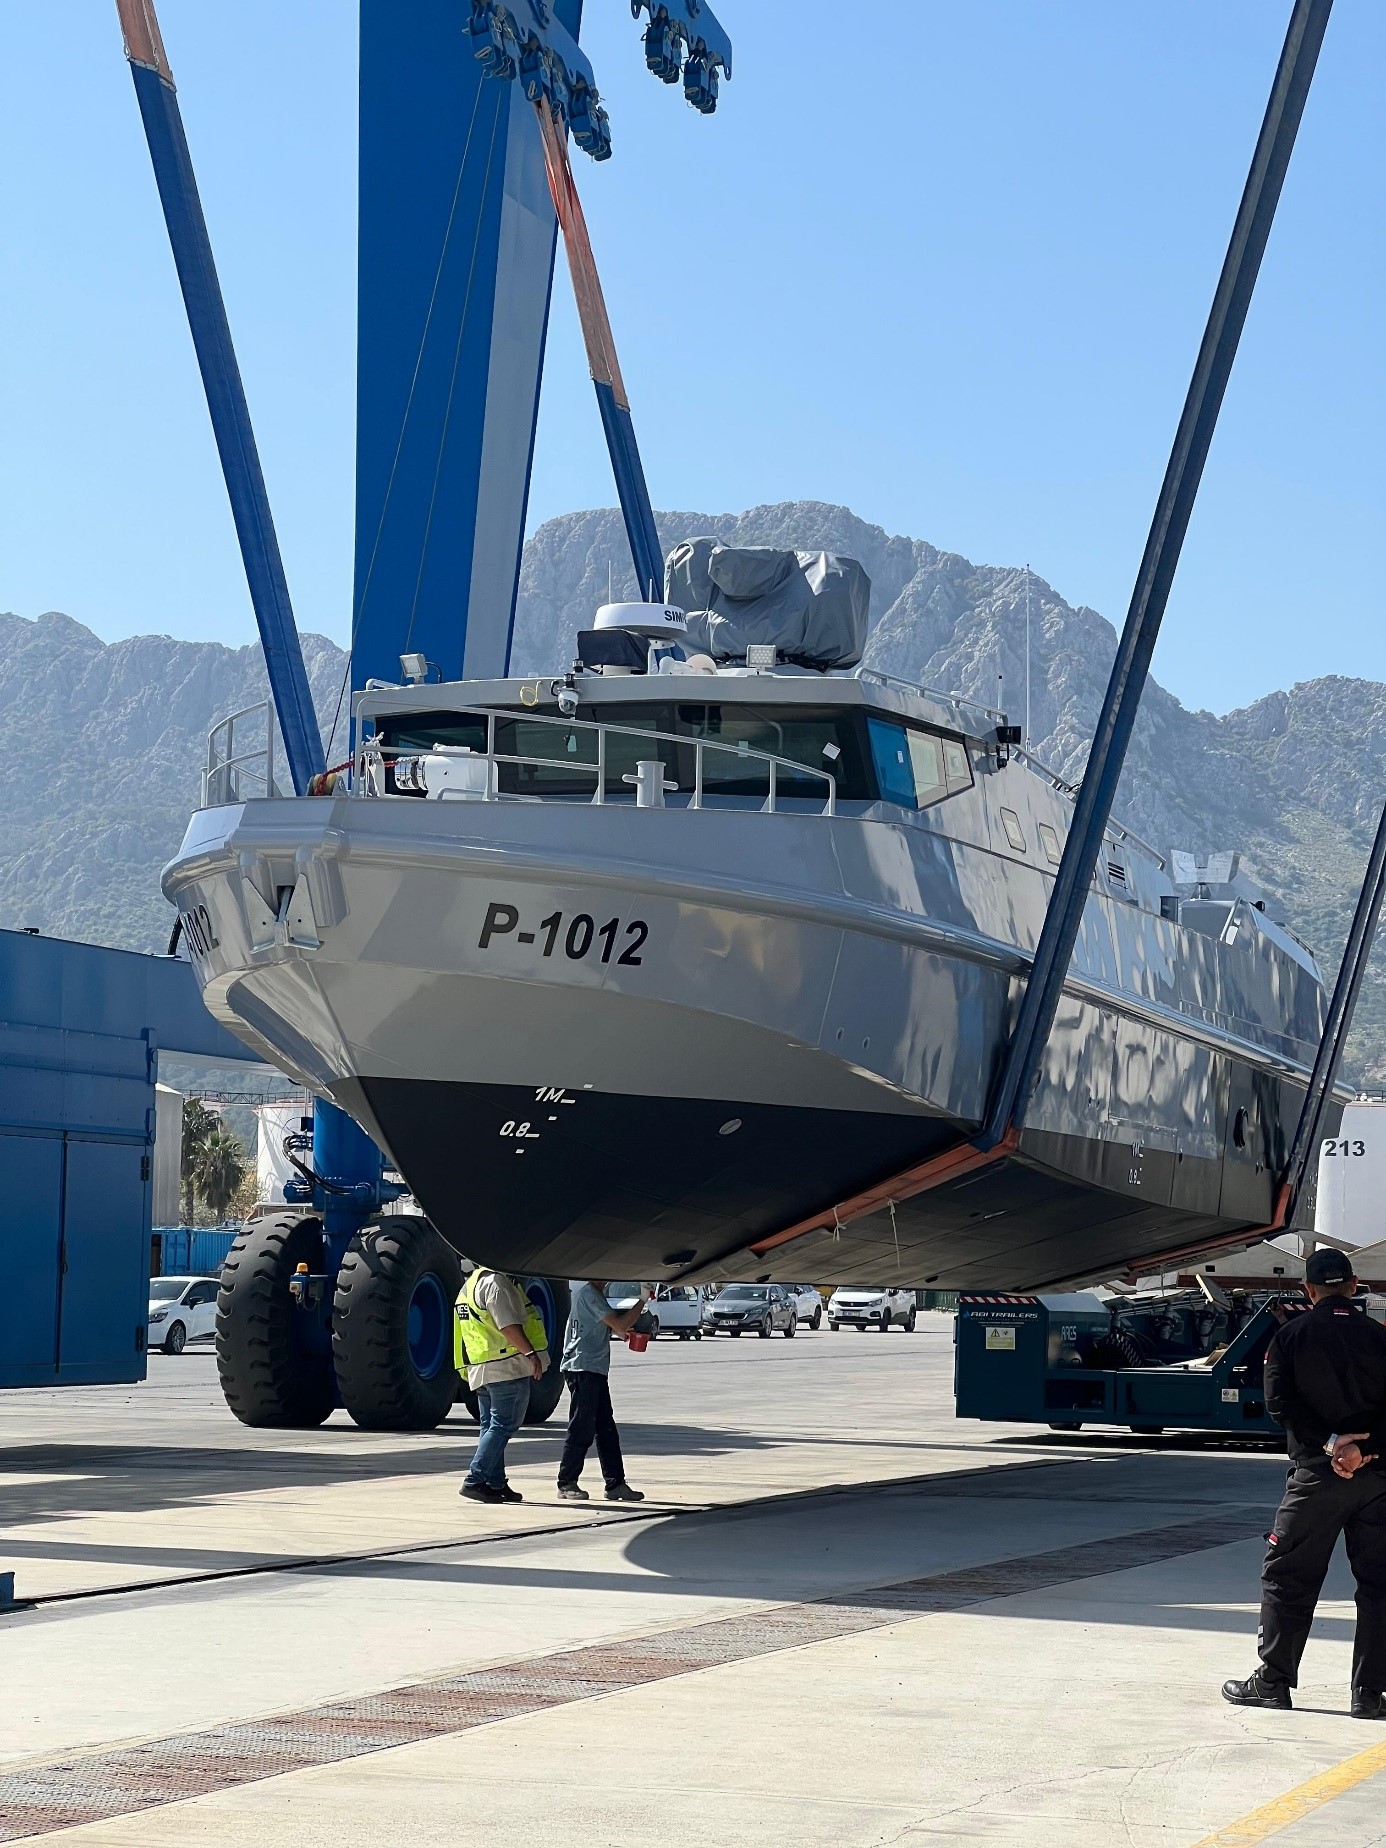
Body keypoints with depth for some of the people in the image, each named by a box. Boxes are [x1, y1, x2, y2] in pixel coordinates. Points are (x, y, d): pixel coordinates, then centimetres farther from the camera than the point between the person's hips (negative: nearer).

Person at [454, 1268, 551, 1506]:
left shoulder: (474, 1282, 20)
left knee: (491, 1426, 13)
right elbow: (508, 1325, -21)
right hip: (507, 1367, -10)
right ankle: (475, 1481, -13)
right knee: (504, 1425, -8)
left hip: (480, 1369, 10)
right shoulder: (496, 1283, -12)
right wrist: (530, 1353, -22)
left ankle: (495, 1485, 13)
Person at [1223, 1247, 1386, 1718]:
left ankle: (1273, 1680, 9)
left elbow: (1280, 1401, -11)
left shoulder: (1291, 1335, 0)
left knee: (1288, 1576, 8)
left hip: (1316, 1473, -2)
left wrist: (1330, 1442, -13)